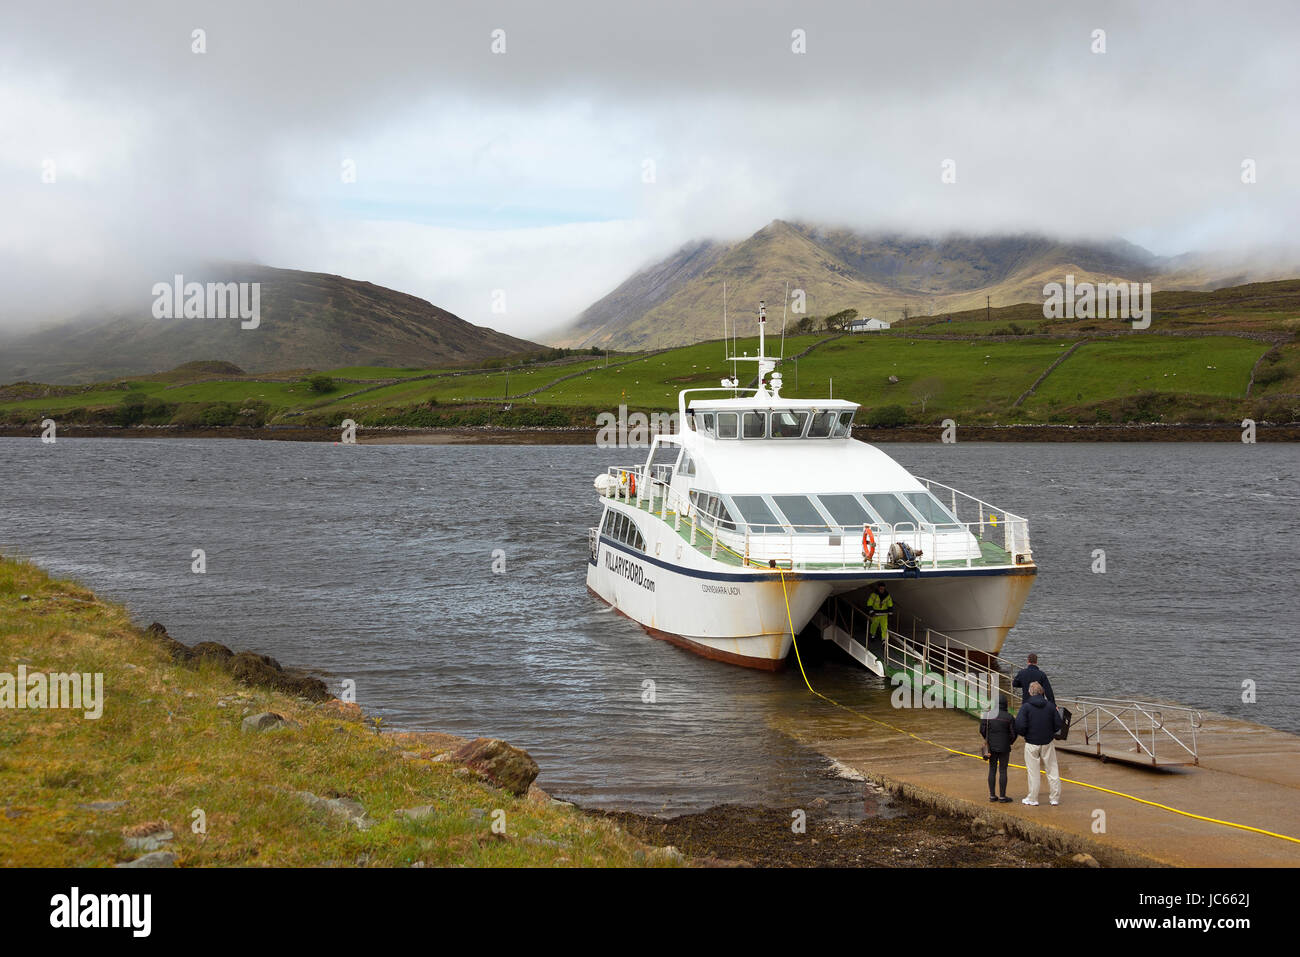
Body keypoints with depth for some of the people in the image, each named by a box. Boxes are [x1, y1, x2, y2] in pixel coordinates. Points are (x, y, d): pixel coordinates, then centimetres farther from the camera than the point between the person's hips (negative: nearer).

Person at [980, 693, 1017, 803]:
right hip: (1004, 747, -3)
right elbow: (1013, 733, -8)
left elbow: (982, 731, -4)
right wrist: (1010, 742, 13)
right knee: (1003, 771, 4)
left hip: (991, 747, 3)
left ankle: (992, 795, 14)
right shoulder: (1008, 717, -11)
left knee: (992, 770, 11)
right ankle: (1002, 796, 7)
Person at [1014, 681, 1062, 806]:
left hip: (1032, 743, -2)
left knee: (1033, 771, 7)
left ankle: (1032, 799, 13)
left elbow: (1020, 725, -19)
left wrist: (1024, 734, 2)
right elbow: (1058, 725, -2)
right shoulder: (1050, 706, -3)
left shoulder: (1026, 707, -12)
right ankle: (1055, 798, 14)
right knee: (1052, 769, 11)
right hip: (1048, 742, 2)